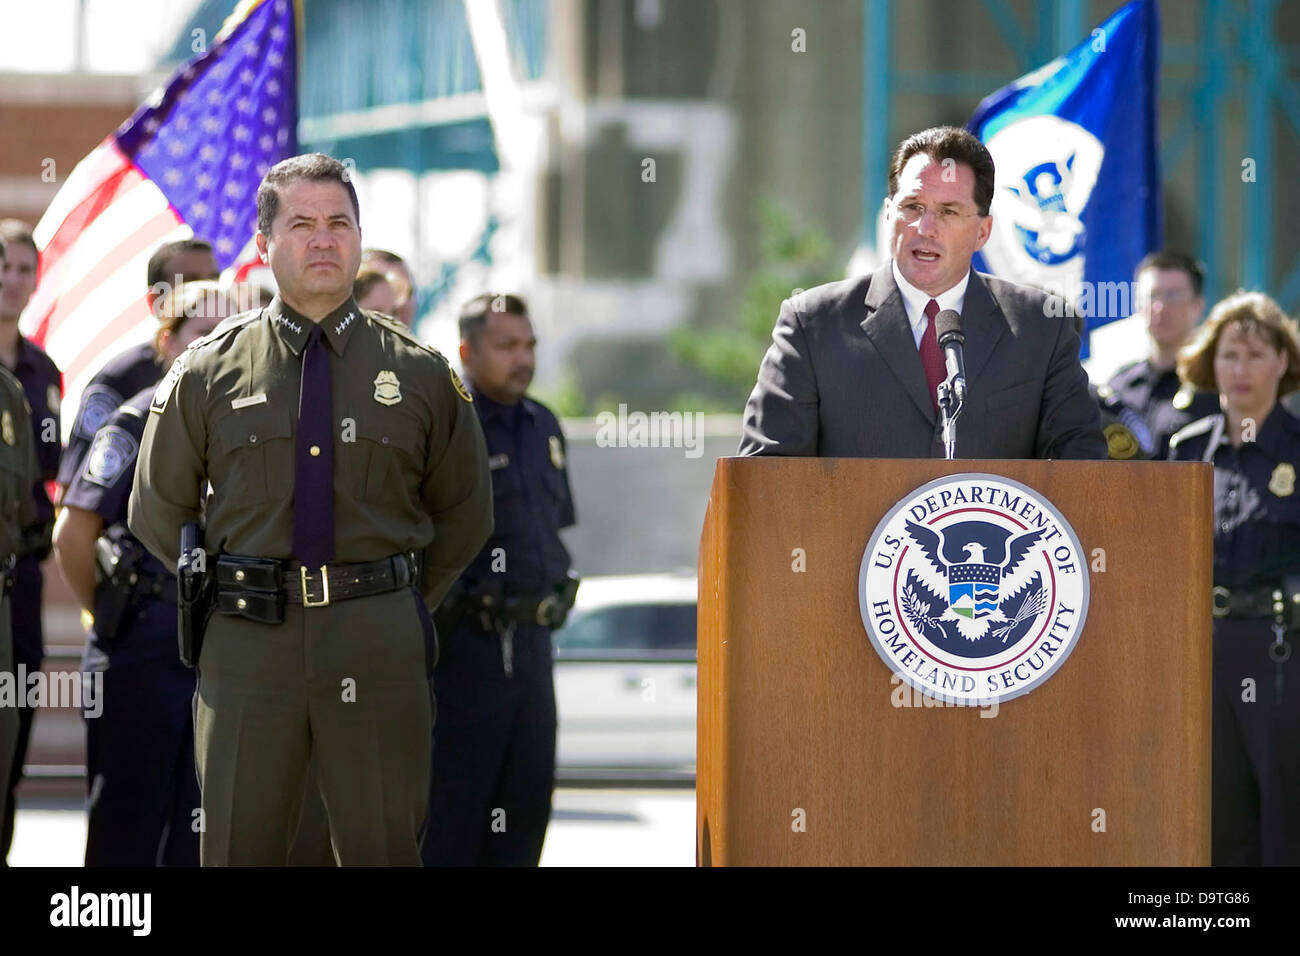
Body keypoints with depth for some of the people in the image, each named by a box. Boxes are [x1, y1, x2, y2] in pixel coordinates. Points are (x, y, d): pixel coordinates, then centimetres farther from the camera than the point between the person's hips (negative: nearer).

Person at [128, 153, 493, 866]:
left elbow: (465, 515, 17)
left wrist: (398, 609, 12)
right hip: (247, 644, 0)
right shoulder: (208, 372, 6)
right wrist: (224, 598, 12)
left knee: (384, 847, 2)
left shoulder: (420, 374, 6)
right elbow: (157, 513, 16)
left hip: (380, 647, 0)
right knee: (241, 847, 3)